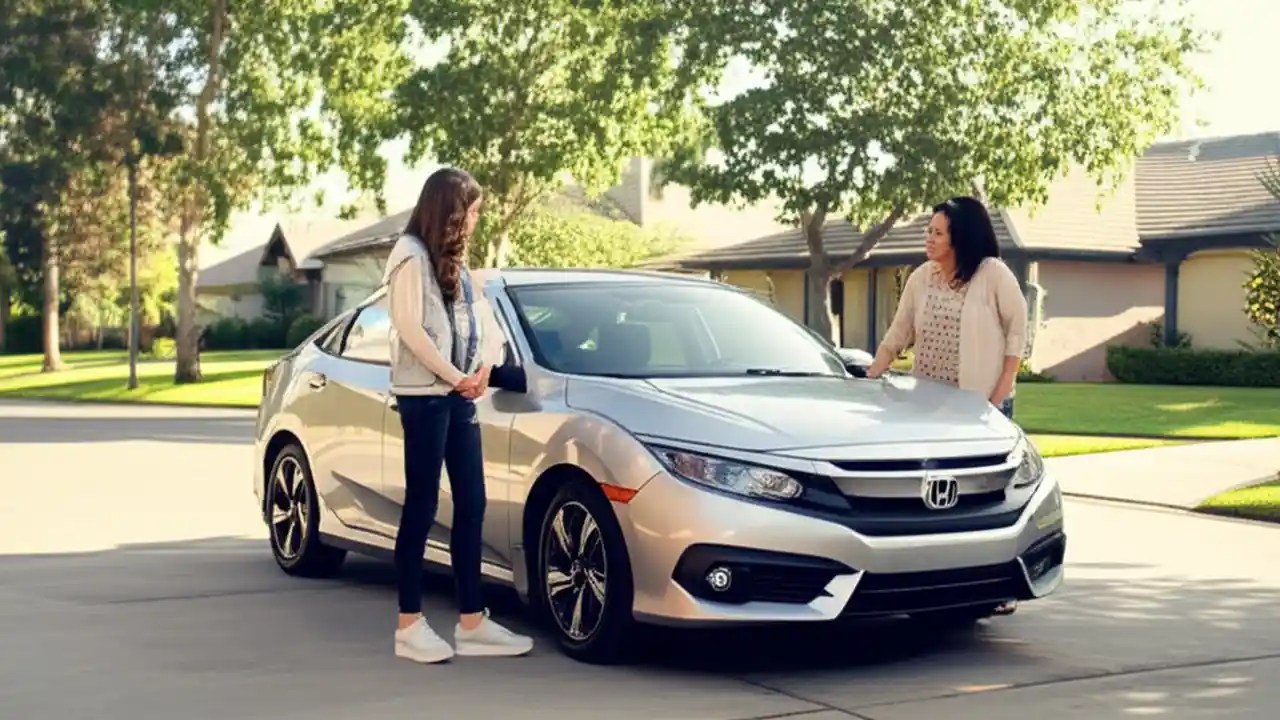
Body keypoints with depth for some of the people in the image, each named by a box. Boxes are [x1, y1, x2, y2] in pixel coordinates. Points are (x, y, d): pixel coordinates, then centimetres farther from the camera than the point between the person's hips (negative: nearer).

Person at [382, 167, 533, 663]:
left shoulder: (456, 262, 20)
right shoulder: (412, 255, -6)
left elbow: (482, 318, 17)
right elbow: (409, 328, -15)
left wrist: (485, 367, -2)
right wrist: (455, 377, -11)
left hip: (458, 396, 9)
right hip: (423, 394, -9)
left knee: (471, 505, 6)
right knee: (422, 506, -5)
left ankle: (472, 622, 11)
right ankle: (409, 625, 2)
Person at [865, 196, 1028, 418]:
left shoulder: (993, 273, -6)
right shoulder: (920, 277, 7)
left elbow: (1016, 331, -4)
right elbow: (898, 334, 9)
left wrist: (1003, 388, -9)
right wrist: (871, 376, -1)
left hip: (983, 399, -4)